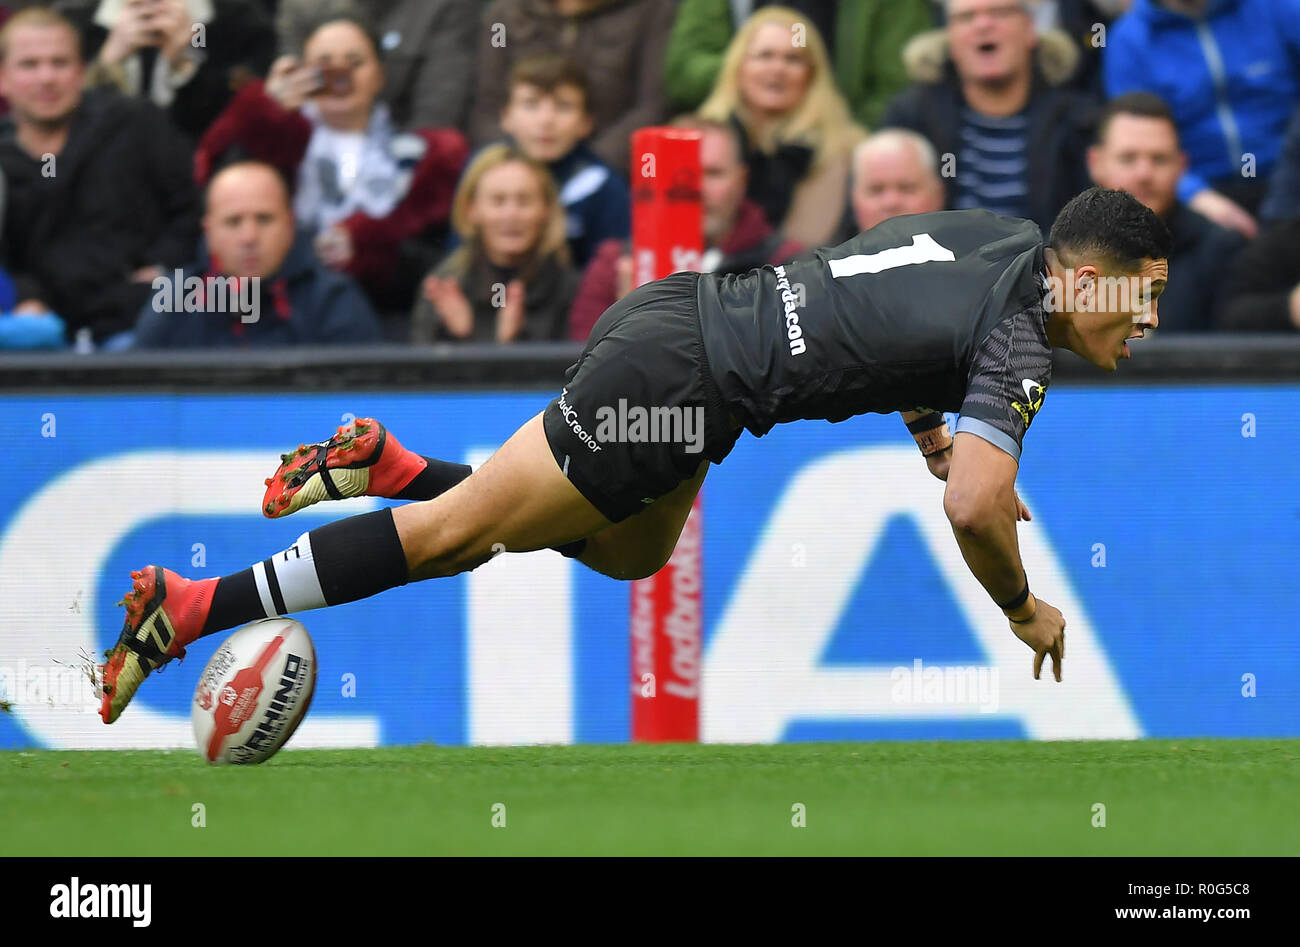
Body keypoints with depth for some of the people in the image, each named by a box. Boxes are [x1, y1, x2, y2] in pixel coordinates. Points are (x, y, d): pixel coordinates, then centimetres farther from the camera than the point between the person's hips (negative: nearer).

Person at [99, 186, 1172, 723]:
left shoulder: (1004, 233, 10)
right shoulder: (1018, 346, -16)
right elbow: (974, 512, -28)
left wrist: (942, 448, 28)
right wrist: (1022, 610, -8)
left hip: (681, 311, 9)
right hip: (675, 375, -9)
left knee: (630, 555, 29)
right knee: (457, 530, -2)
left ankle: (386, 462, 24)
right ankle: (189, 611, -2)